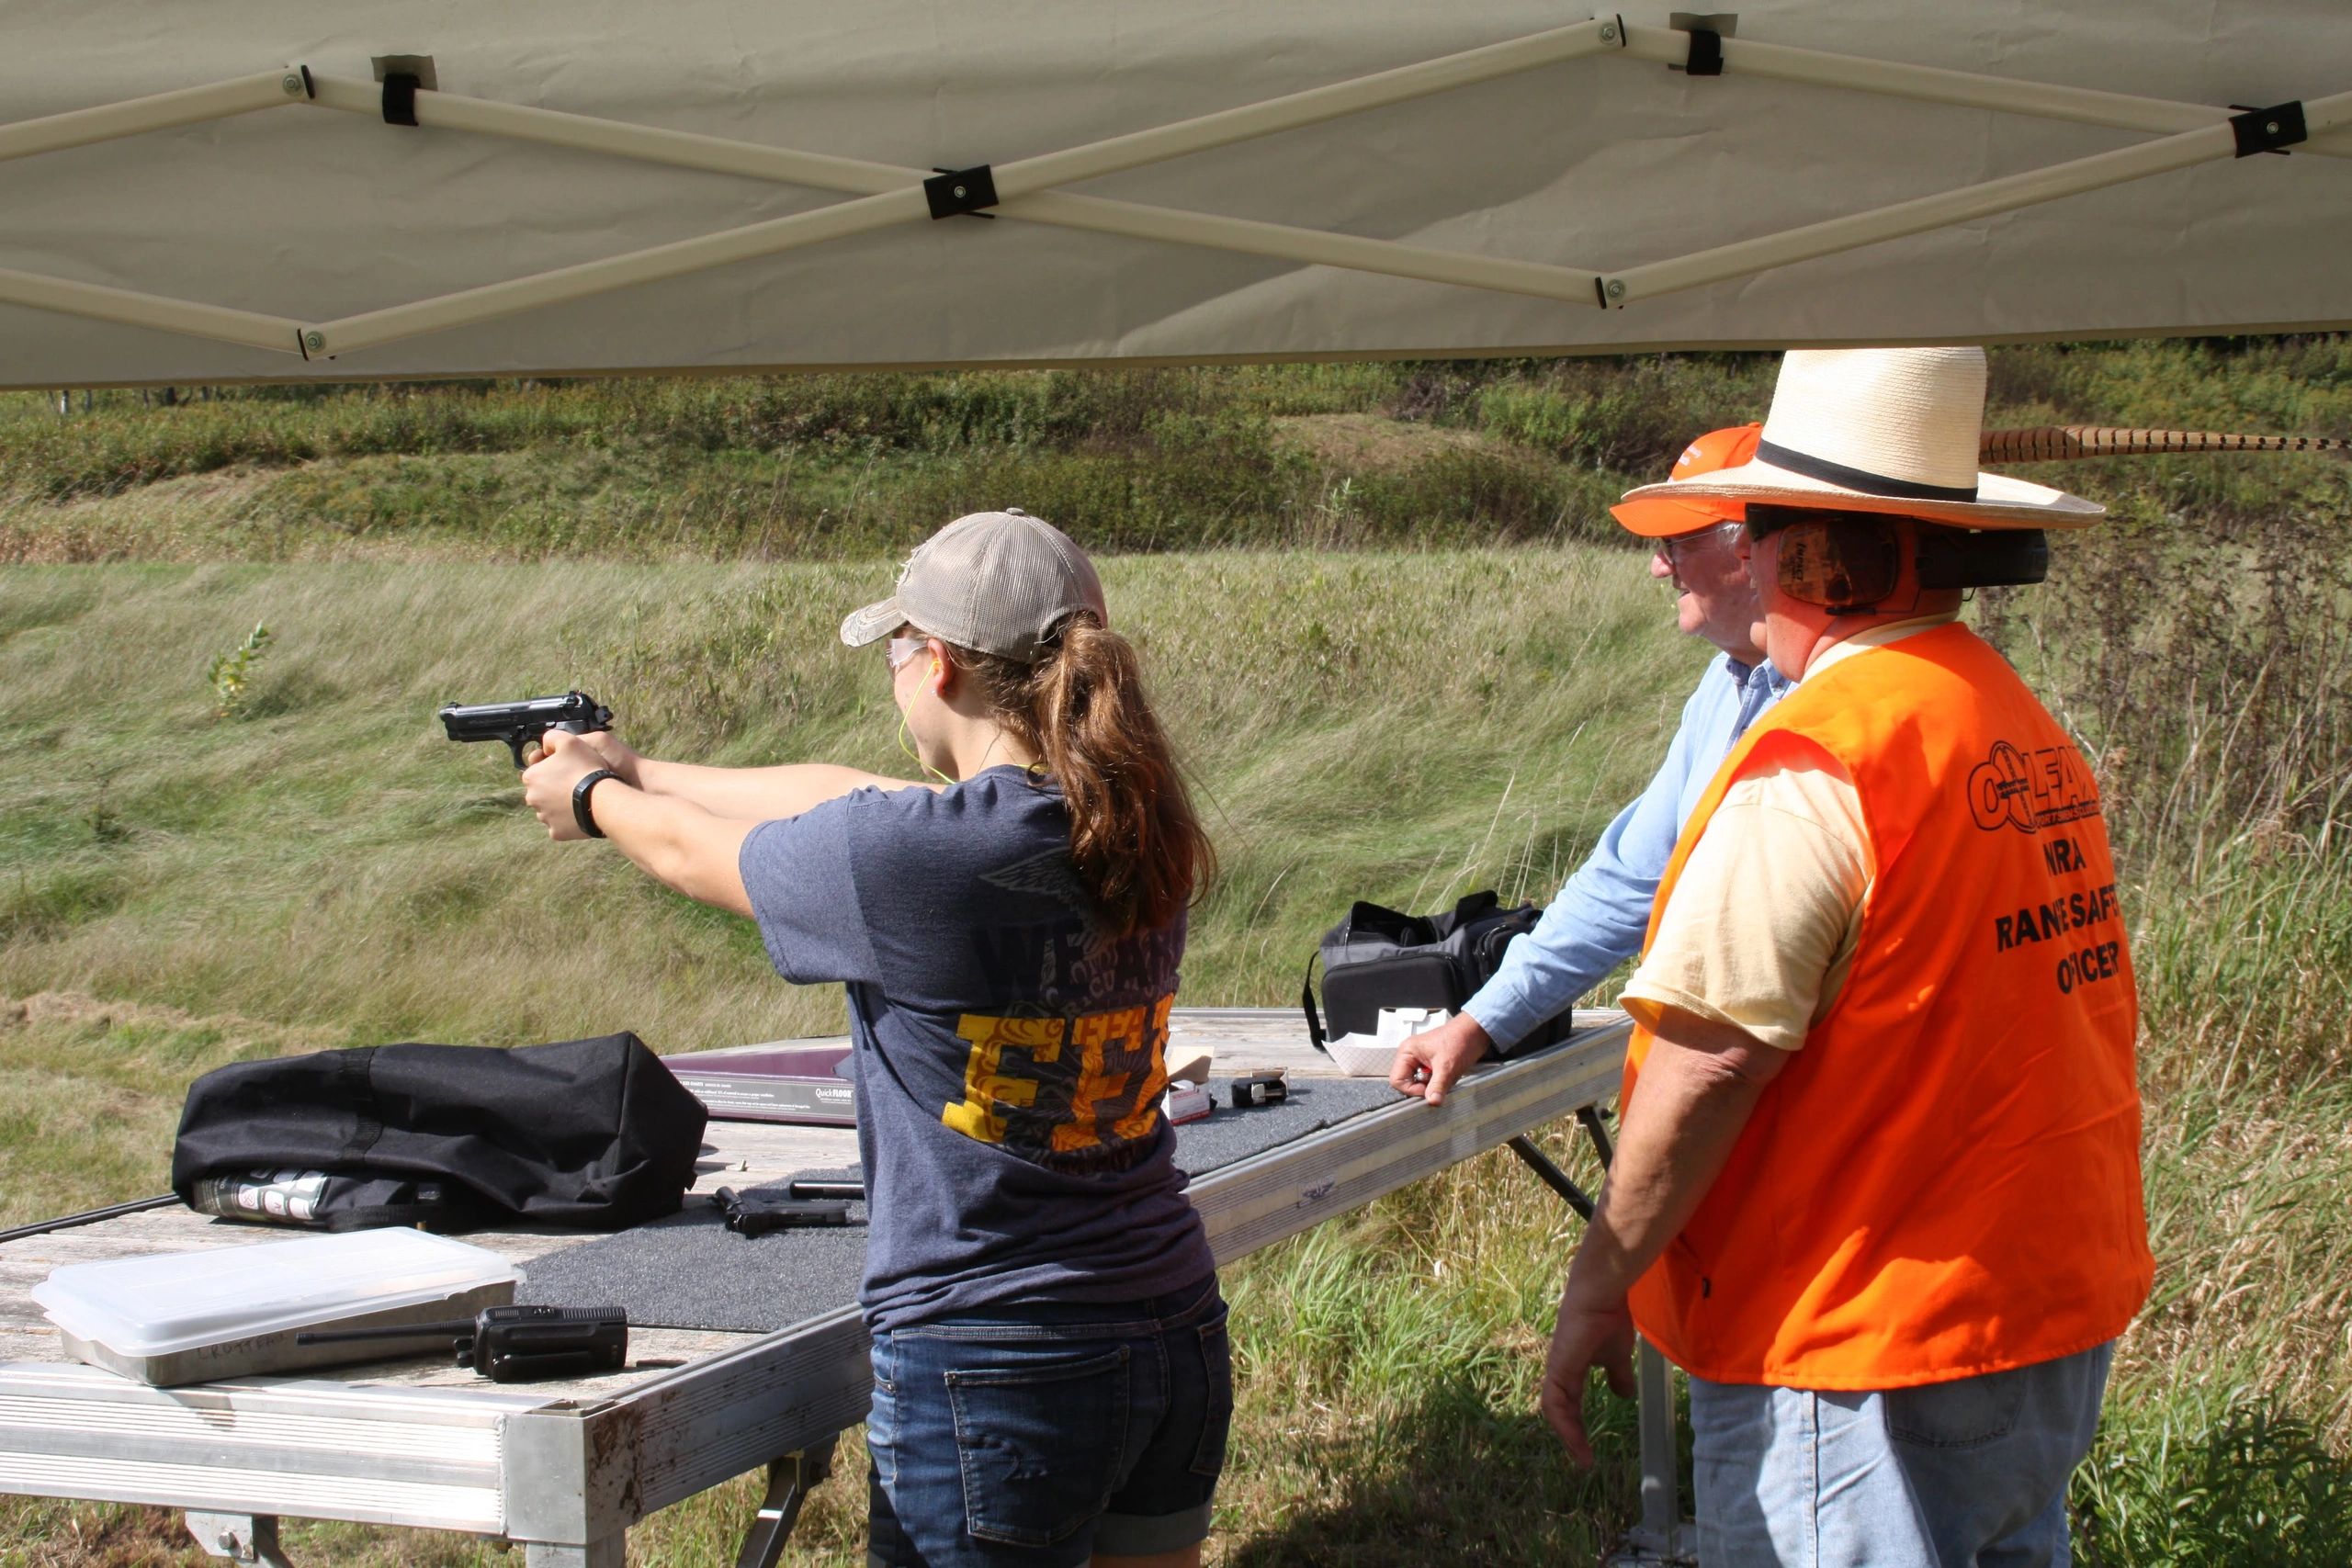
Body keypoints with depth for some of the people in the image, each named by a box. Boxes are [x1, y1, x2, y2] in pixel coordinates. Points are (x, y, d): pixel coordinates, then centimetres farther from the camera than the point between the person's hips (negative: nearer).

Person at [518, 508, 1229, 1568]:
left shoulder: (911, 855, -19)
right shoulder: (1131, 827, 3)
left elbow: (699, 855, 2)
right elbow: (844, 799, 16)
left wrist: (592, 797, 24)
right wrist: (635, 772, 27)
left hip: (994, 1371, -7)